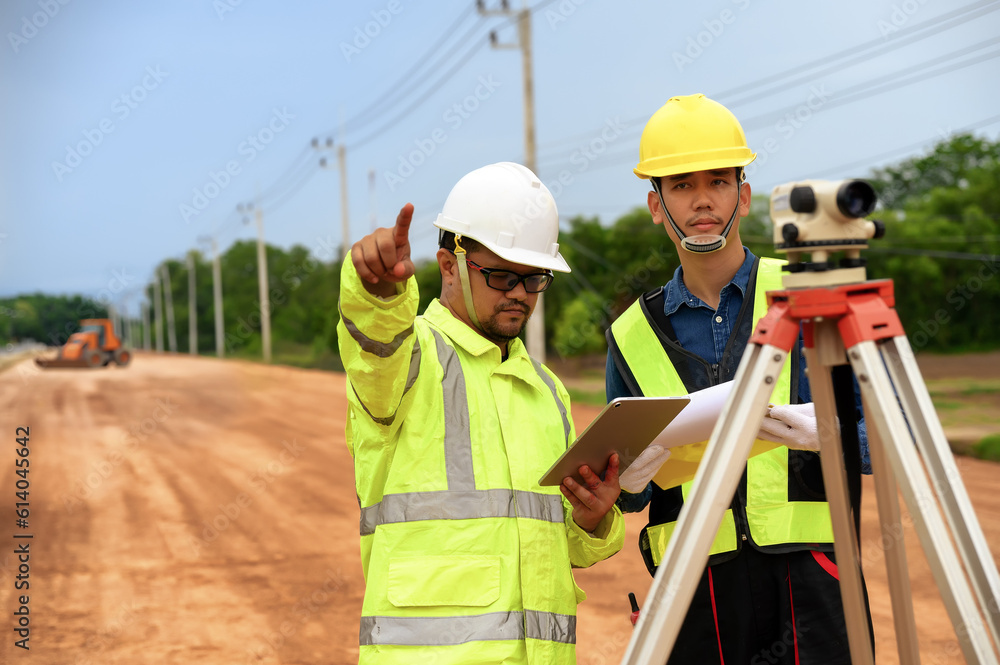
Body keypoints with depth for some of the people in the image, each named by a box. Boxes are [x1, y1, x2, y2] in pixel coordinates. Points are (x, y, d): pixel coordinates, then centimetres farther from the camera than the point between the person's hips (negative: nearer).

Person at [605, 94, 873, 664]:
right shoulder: (634, 335, 10)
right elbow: (626, 492, 18)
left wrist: (830, 432, -17)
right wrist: (627, 481, -6)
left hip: (810, 586, -2)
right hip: (697, 599, 2)